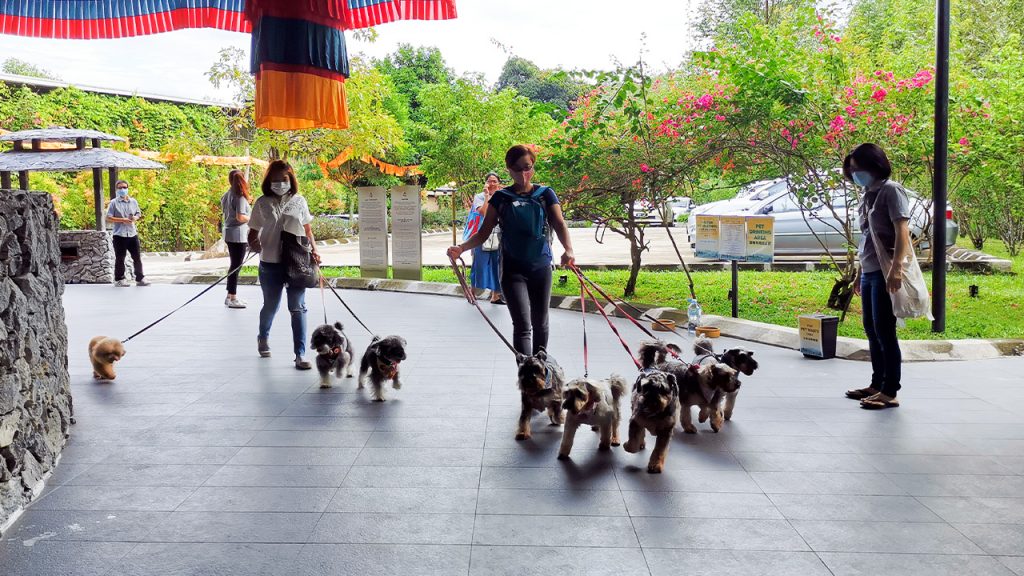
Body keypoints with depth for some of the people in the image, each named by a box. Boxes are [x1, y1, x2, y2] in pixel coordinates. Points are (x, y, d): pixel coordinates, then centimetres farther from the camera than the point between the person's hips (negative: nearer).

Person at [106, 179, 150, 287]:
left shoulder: (133, 201, 10)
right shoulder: (114, 203, -3)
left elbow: (139, 214, 19)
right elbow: (108, 218, -7)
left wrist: (136, 218, -4)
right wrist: (122, 220, -16)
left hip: (132, 234, 4)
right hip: (119, 235, -4)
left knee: (137, 257, 5)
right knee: (120, 258, 3)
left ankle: (140, 278, 11)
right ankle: (119, 279, 14)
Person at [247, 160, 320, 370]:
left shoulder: (299, 201, 4)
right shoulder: (262, 203, 0)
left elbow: (307, 230, 11)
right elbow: (253, 231, 6)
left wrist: (314, 250, -2)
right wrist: (253, 244, -15)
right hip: (270, 264, 0)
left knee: (298, 308, -3)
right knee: (271, 305, 14)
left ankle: (300, 354, -1)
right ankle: (263, 337, 45)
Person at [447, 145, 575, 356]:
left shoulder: (545, 194, 2)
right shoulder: (501, 197, 1)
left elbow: (559, 223, -10)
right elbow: (484, 232, 1)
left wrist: (568, 249, -31)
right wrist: (461, 247, -17)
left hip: (541, 267, 2)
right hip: (512, 268, -2)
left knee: (540, 324, 13)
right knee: (522, 325, -13)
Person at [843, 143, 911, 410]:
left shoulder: (891, 190, -8)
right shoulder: (868, 195, 17)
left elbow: (902, 231, -16)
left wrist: (896, 268, -25)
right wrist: (859, 273, 21)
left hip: (885, 273, -9)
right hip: (869, 272, 9)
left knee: (885, 331, -7)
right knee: (871, 330, 13)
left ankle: (890, 392, -2)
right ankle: (877, 385, 22)